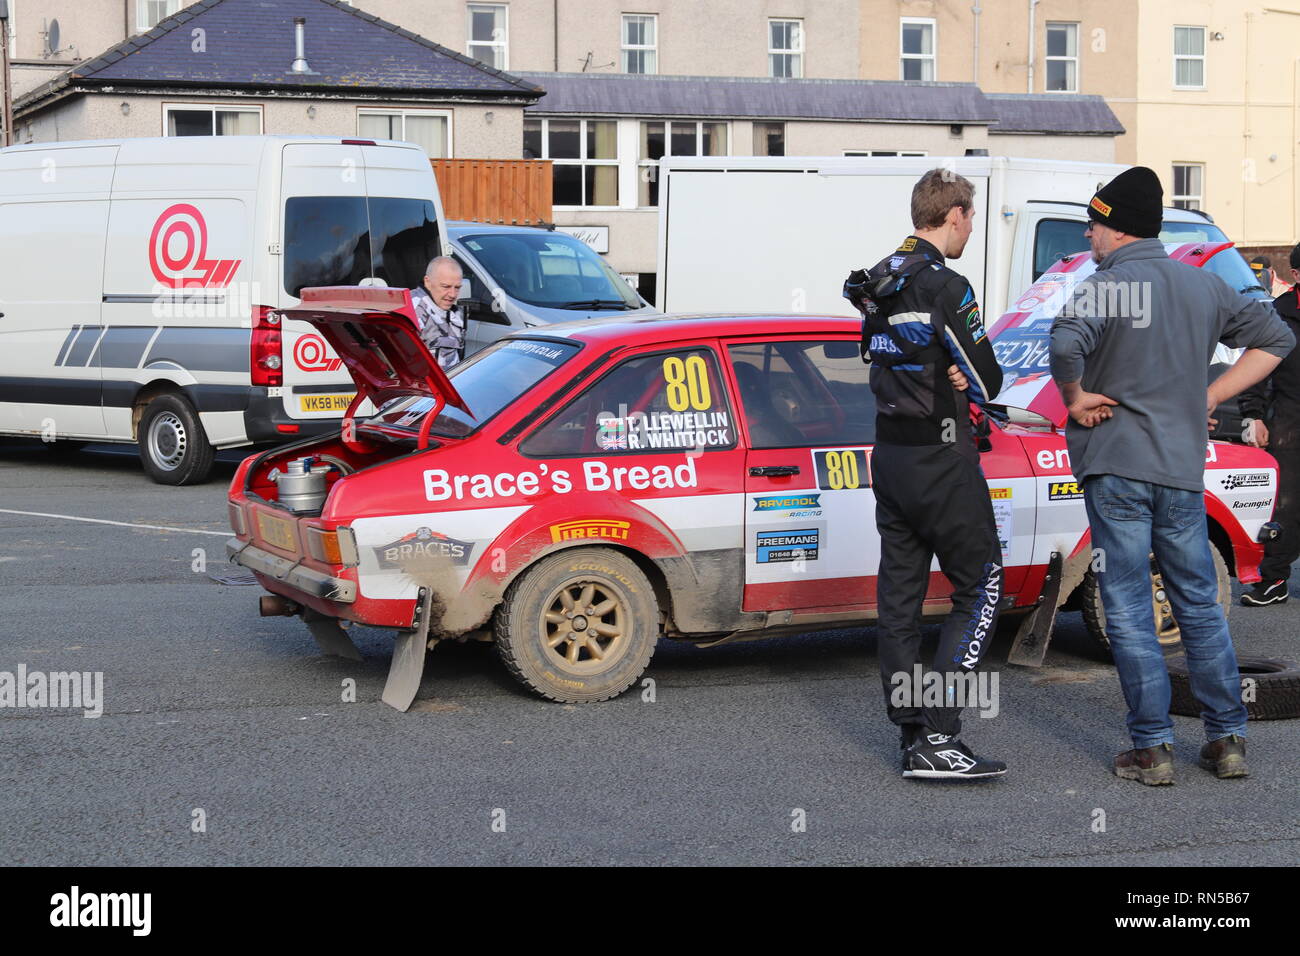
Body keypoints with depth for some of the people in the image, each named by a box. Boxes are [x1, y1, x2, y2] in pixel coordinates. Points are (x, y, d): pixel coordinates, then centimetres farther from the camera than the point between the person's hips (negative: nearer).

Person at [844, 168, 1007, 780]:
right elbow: (987, 384, -14)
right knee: (980, 590, -2)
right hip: (940, 459, -9)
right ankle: (936, 736, -9)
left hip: (889, 453, 9)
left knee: (899, 592, 10)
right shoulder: (945, 288, -17)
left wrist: (950, 375, 0)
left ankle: (912, 731, 16)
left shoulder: (877, 284, 10)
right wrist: (968, 377, 6)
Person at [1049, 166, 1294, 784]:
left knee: (1128, 611, 1)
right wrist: (1208, 397, 12)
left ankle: (1152, 748, 2)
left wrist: (1076, 398, -10)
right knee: (1199, 605, 14)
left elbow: (1065, 345, -29)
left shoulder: (1106, 286, -10)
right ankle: (1228, 740, 16)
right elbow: (1274, 338, 17)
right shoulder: (1204, 285, 10)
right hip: (1184, 467, 6)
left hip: (1116, 467, -5)